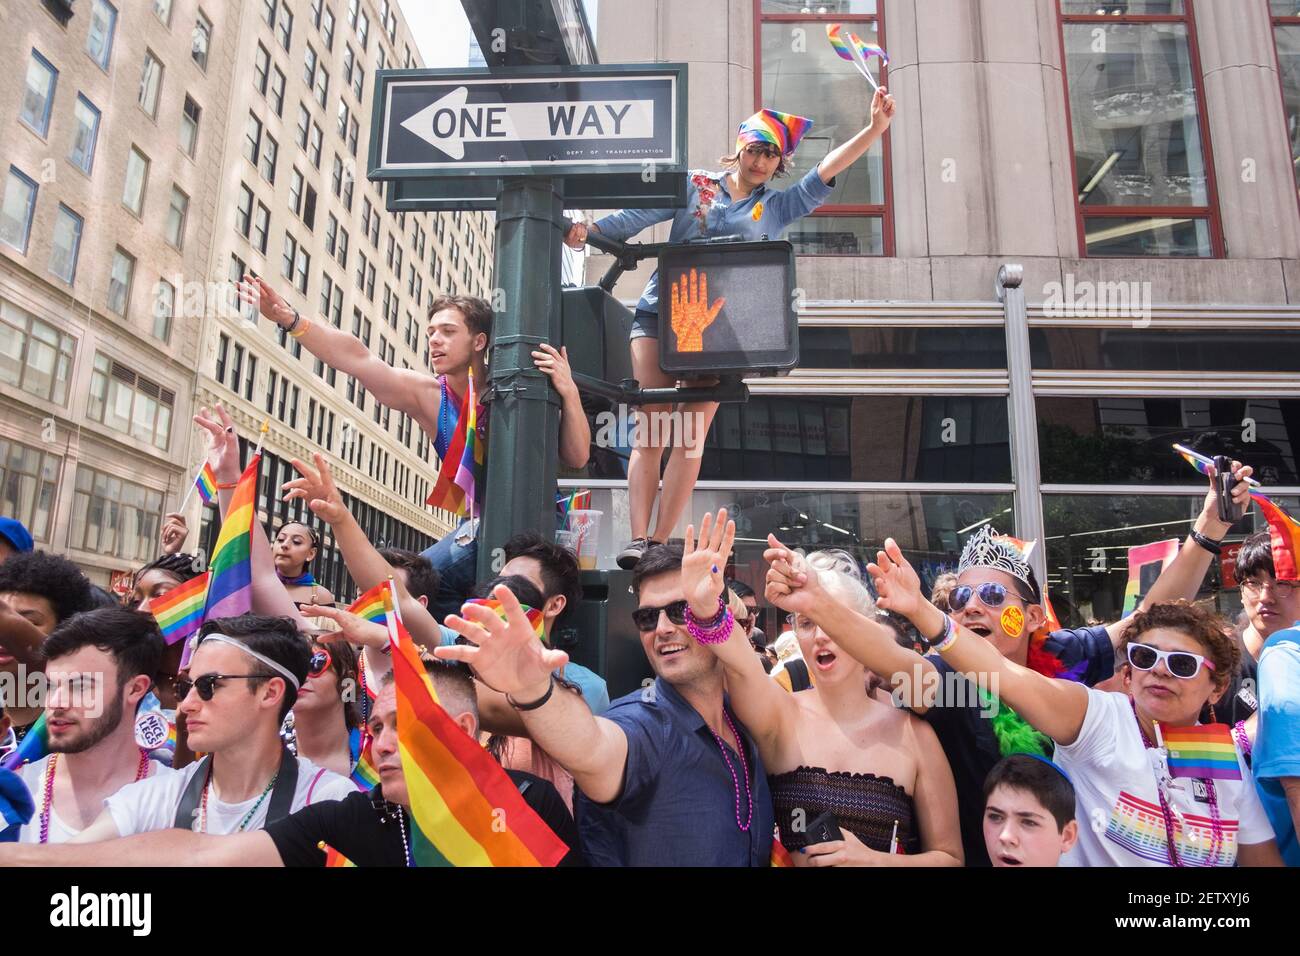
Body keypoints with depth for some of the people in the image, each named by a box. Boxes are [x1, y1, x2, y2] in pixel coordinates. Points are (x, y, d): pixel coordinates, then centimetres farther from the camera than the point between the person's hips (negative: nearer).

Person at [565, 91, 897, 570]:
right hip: (659, 312, 0)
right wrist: (588, 229, -9)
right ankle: (637, 539, -11)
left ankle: (661, 542, -3)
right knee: (650, 429, -8)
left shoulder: (779, 205, 16)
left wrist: (876, 127, -3)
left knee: (692, 436, -6)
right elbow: (639, 215, 5)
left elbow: (828, 169, 7)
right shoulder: (694, 183, 13)